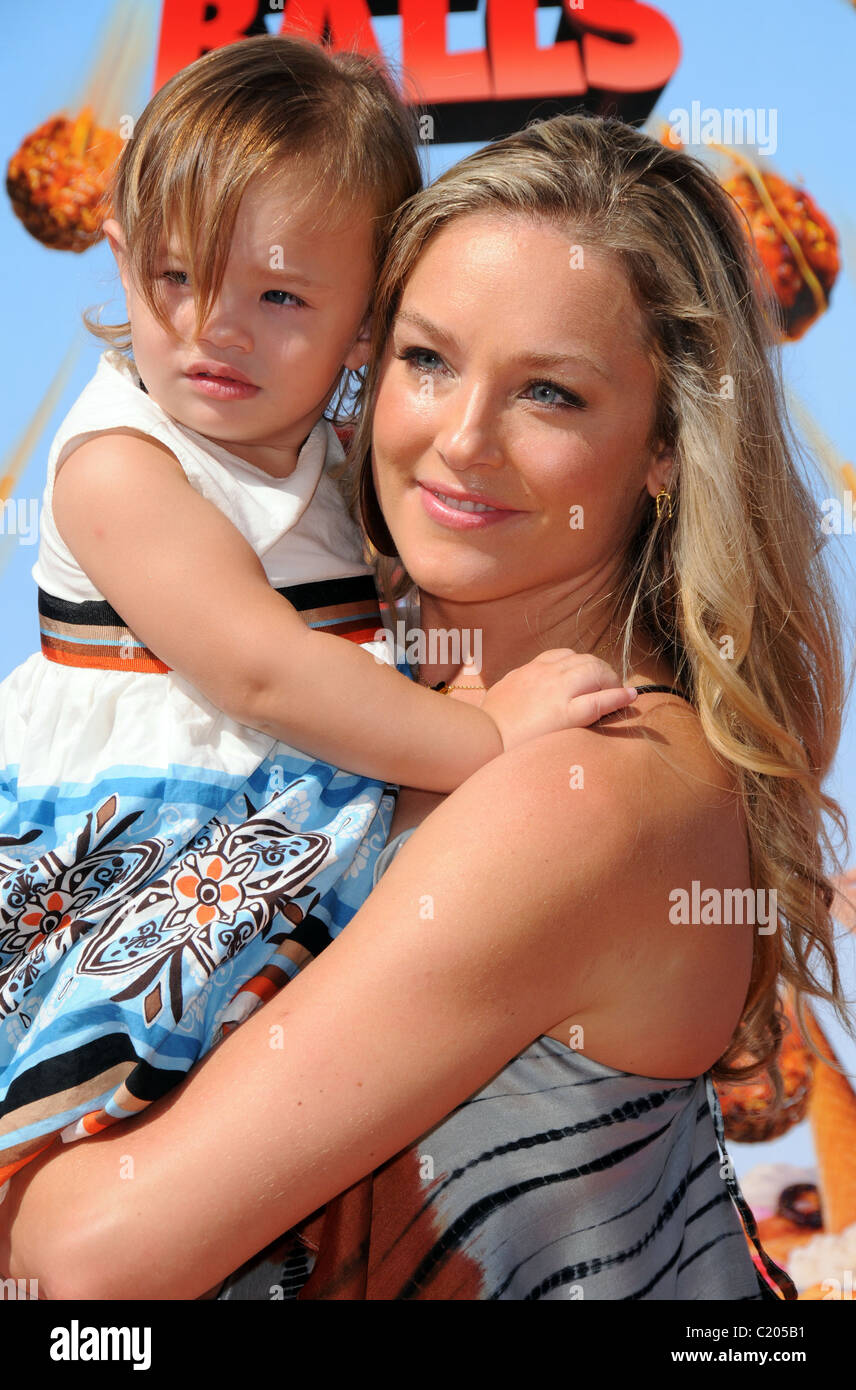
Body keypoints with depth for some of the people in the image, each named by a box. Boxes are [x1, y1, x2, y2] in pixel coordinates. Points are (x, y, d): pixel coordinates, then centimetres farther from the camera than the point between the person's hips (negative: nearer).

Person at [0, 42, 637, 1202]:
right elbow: (263, 673, -21)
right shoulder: (119, 464, -11)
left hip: (313, 829, 6)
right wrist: (486, 736, -20)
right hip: (130, 848, -6)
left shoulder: (348, 460, 9)